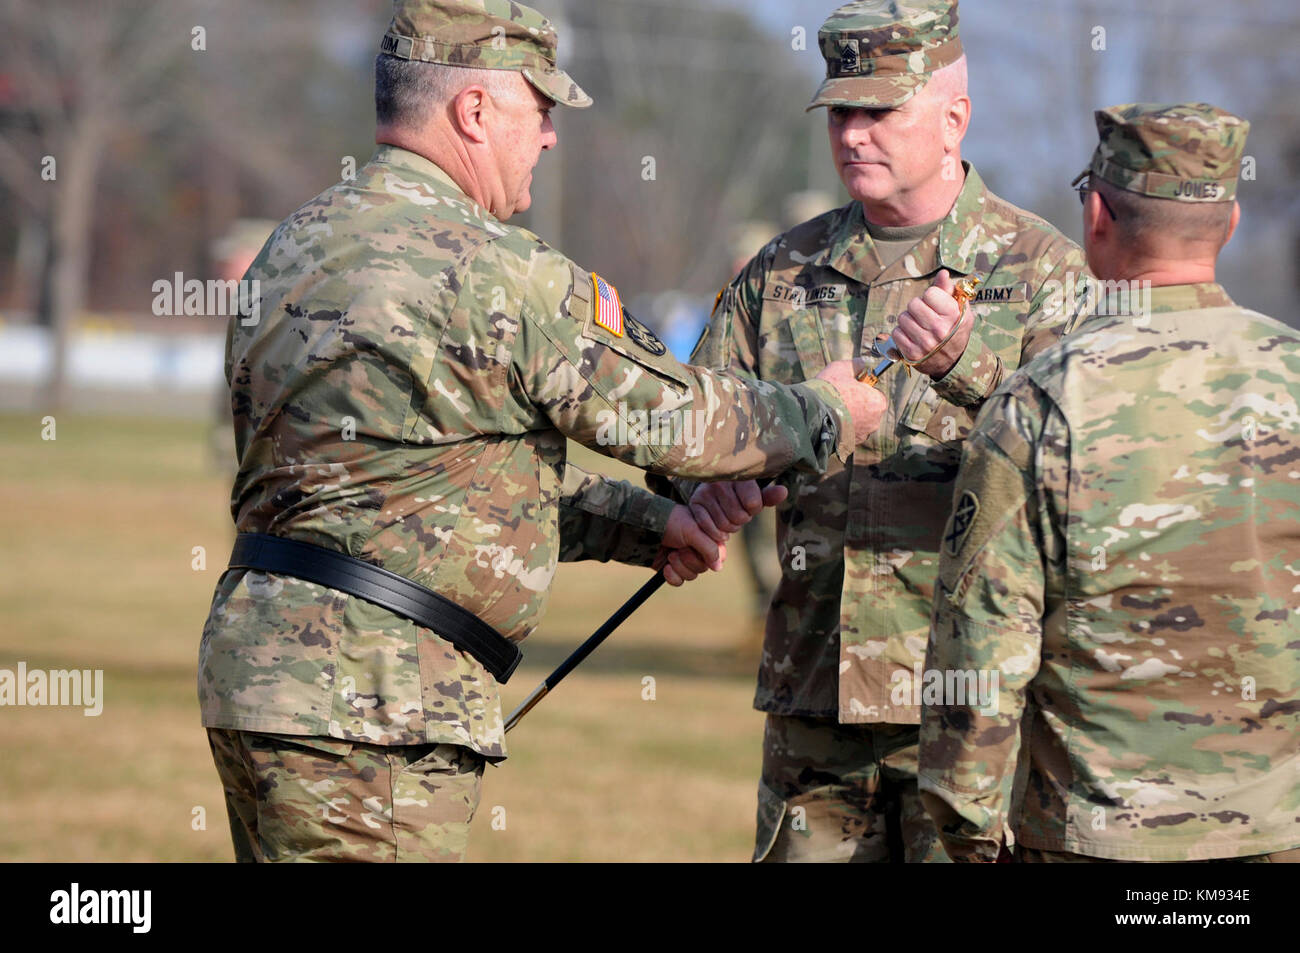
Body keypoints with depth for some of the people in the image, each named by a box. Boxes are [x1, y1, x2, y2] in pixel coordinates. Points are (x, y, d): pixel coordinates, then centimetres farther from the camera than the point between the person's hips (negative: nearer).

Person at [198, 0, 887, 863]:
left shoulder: (298, 247, 16)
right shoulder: (497, 275, -14)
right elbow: (664, 413, -3)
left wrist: (641, 524, 26)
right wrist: (824, 414, 16)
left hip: (259, 661, 10)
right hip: (362, 702, -10)